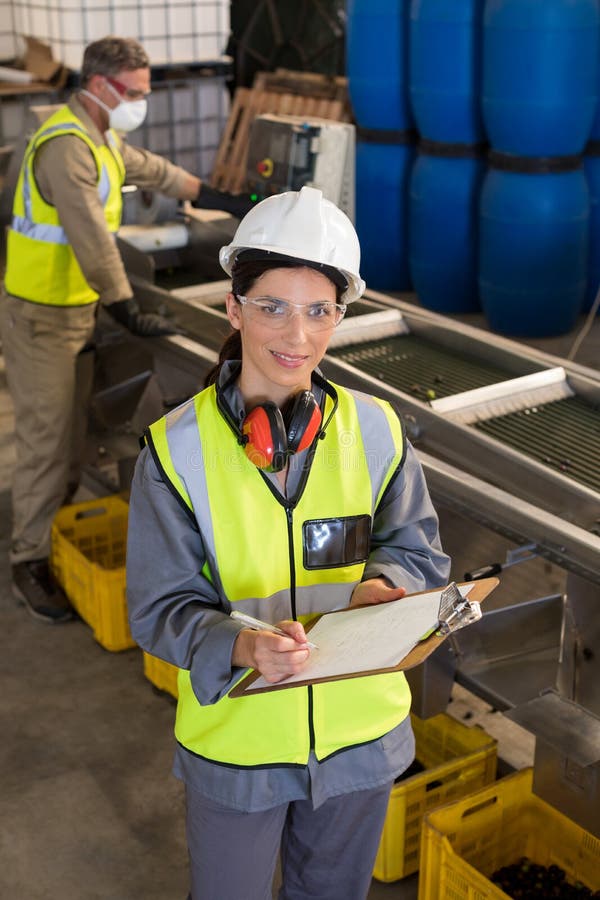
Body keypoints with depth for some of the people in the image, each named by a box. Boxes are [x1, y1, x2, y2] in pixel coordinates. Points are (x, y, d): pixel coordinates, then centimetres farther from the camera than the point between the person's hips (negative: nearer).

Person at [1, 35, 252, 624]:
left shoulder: (101, 138, 9)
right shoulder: (66, 147, -23)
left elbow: (155, 171, 24)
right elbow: (91, 238, -29)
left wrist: (224, 202, 26)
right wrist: (130, 315, -30)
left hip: (78, 306, 9)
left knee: (72, 428, 15)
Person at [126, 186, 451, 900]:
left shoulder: (374, 431, -11)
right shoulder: (178, 449, -17)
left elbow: (417, 546, 1)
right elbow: (161, 606, -14)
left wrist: (385, 584, -22)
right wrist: (242, 647, -33)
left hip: (360, 731, 2)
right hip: (235, 738, -2)